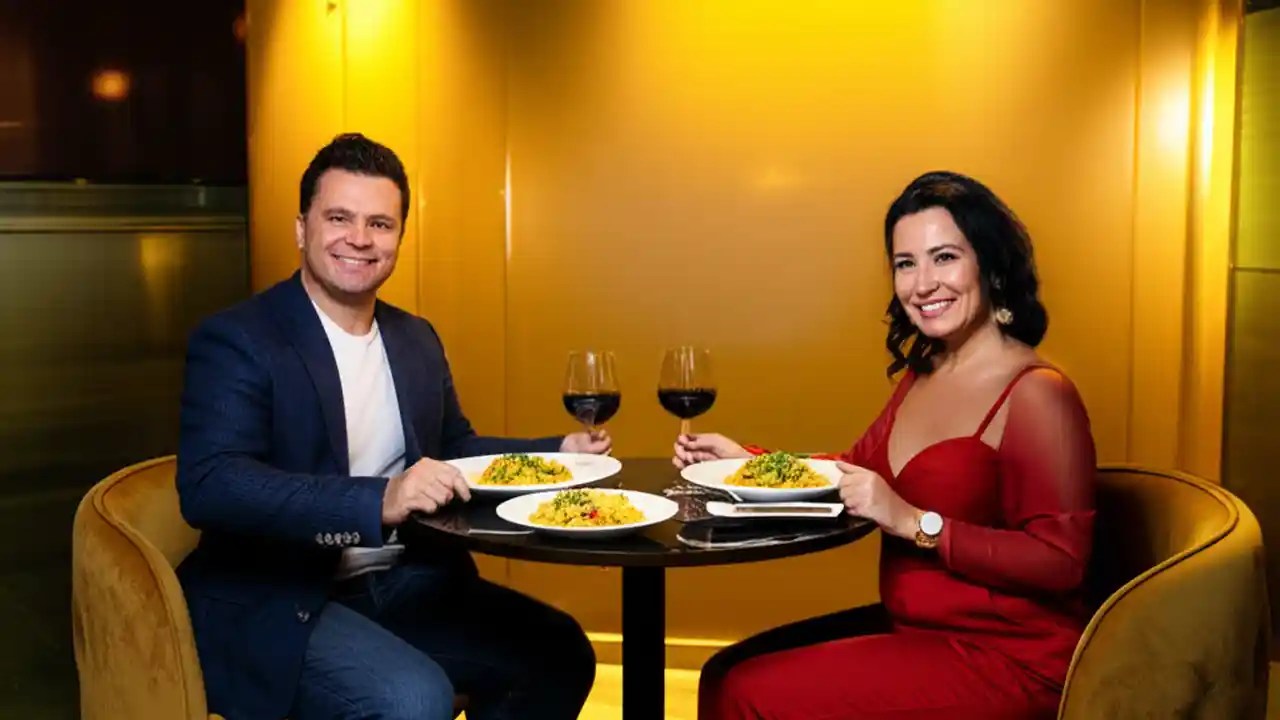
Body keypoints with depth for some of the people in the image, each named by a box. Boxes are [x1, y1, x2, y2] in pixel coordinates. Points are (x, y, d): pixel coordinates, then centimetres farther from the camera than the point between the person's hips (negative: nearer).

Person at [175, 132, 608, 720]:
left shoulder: (418, 340, 12)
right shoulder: (235, 341, -10)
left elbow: (454, 447, 22)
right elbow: (209, 485, -24)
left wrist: (559, 451, 4)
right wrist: (379, 502, -36)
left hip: (407, 583, 7)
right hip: (278, 605, -7)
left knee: (559, 654, -2)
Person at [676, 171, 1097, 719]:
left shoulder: (1036, 394, -16)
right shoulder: (923, 375, 8)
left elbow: (1061, 562, -22)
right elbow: (856, 469, 18)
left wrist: (915, 523, -25)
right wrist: (746, 460, 7)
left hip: (1003, 658, -8)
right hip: (912, 630, 8)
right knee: (724, 676, 2)